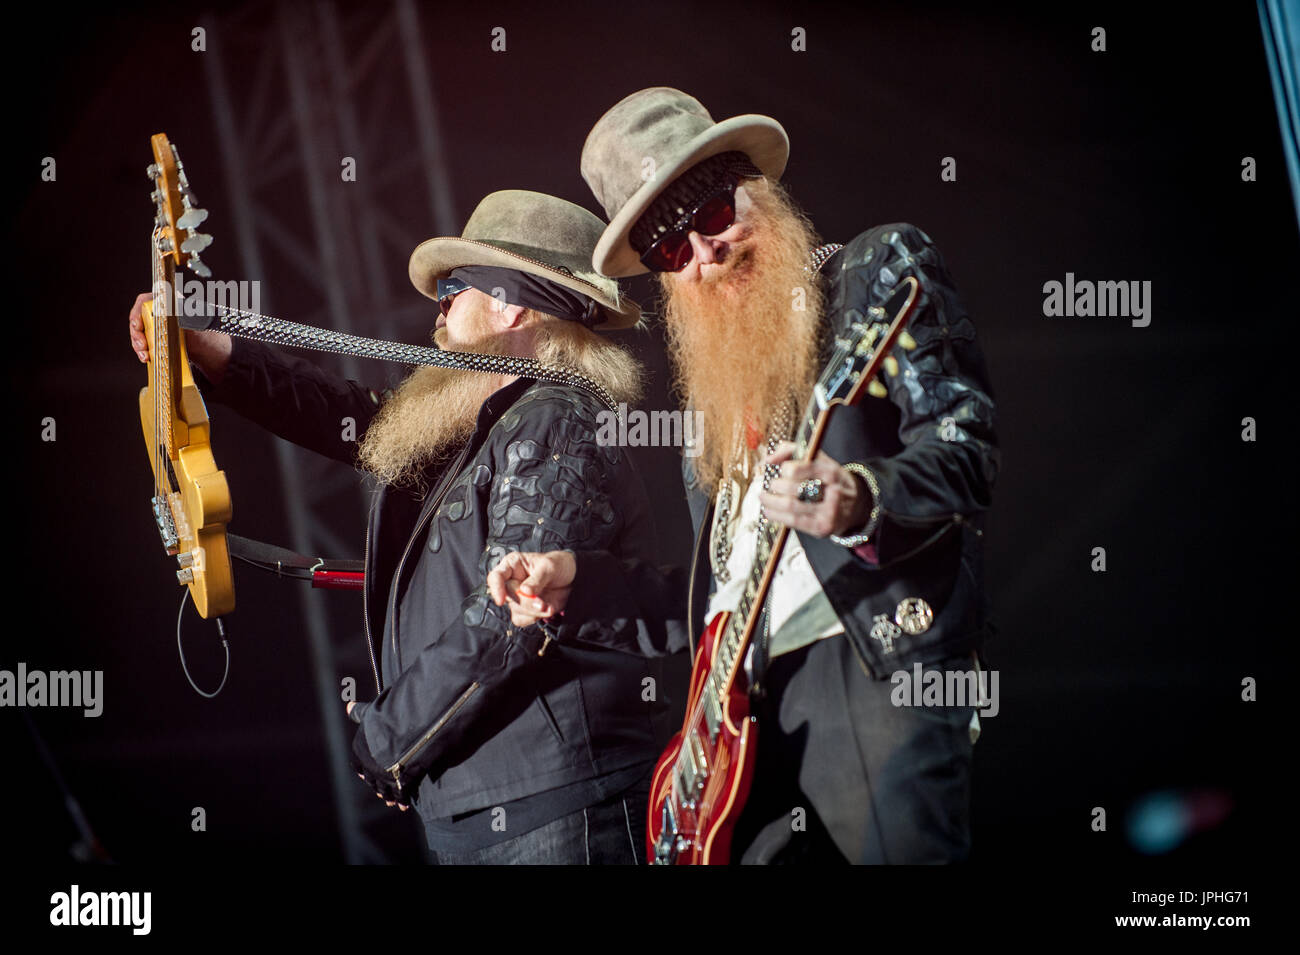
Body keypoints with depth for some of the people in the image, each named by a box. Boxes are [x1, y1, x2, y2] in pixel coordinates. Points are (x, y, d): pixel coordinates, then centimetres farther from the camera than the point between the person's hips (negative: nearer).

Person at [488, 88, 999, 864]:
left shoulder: (880, 268, 6)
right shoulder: (715, 370, 25)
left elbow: (967, 452, -7)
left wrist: (860, 499, -26)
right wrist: (576, 581, 17)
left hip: (872, 664, -6)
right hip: (742, 691, 7)